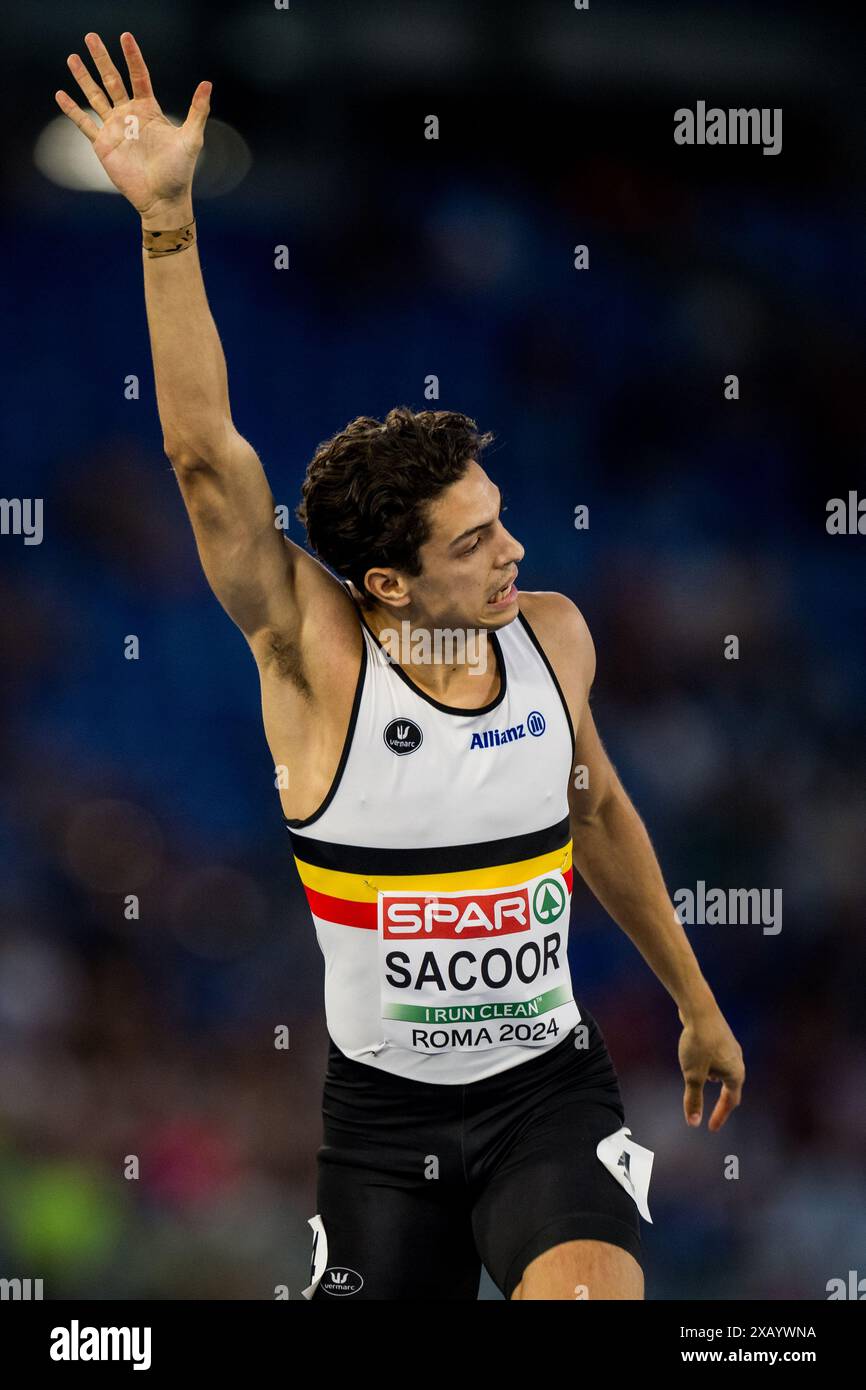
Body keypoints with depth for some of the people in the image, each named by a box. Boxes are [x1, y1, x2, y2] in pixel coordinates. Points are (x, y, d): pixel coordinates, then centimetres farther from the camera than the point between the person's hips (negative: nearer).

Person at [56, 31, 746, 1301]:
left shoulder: (553, 636, -2)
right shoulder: (316, 658, -14)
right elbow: (206, 453, -25)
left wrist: (695, 1004, 25)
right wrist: (167, 219, -34)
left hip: (551, 1095, 1)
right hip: (385, 1114, -1)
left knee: (589, 1293, -27)